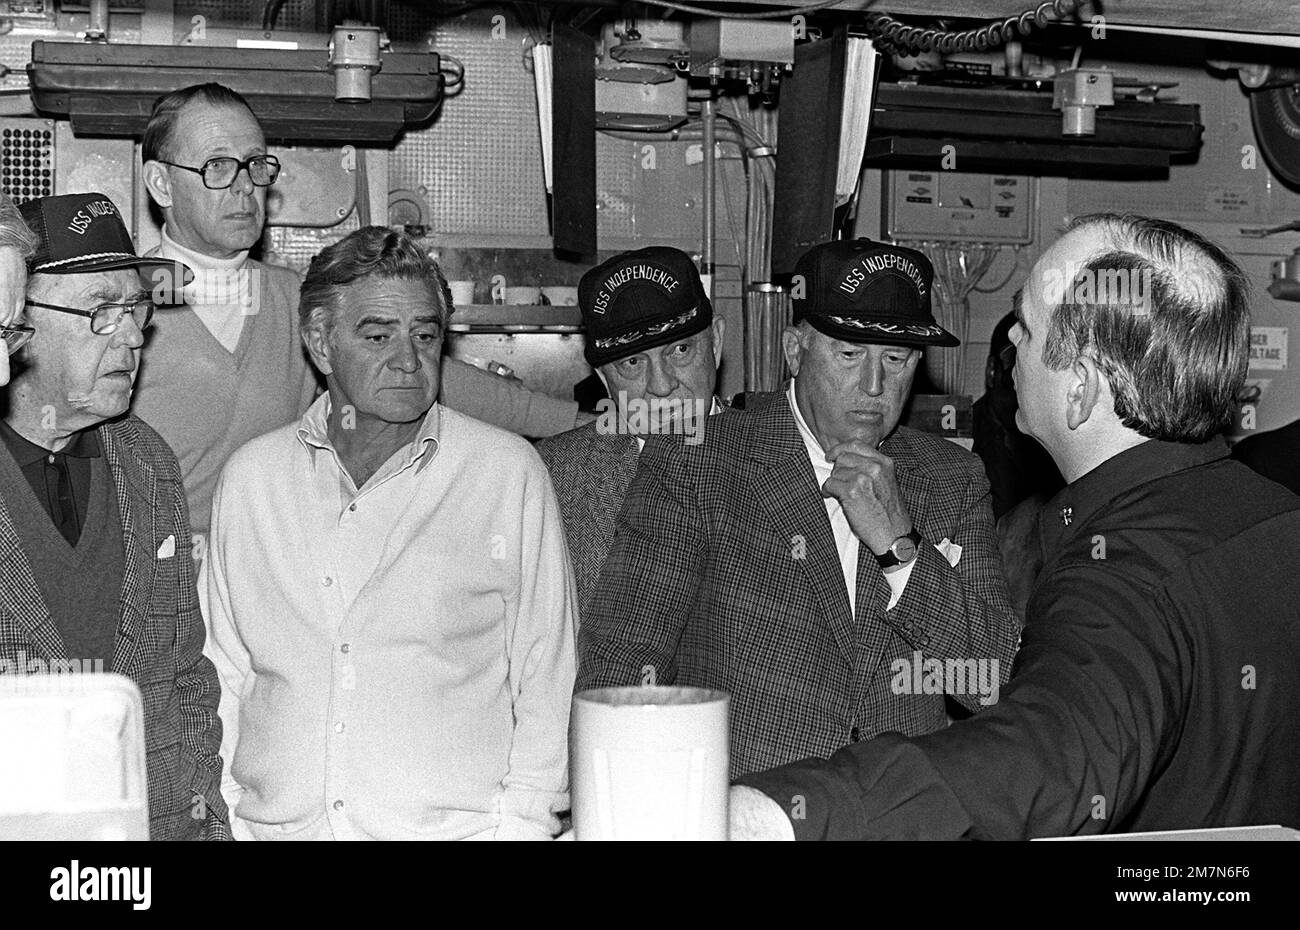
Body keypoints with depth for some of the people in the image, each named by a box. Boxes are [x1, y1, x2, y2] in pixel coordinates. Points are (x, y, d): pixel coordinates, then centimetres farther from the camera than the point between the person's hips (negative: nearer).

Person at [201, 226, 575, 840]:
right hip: (278, 827, 2)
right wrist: (230, 815, 8)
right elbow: (224, 672, 16)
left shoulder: (509, 473, 3)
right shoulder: (249, 477, 10)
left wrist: (522, 823, -2)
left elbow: (544, 680, 5)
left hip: (455, 826, -2)